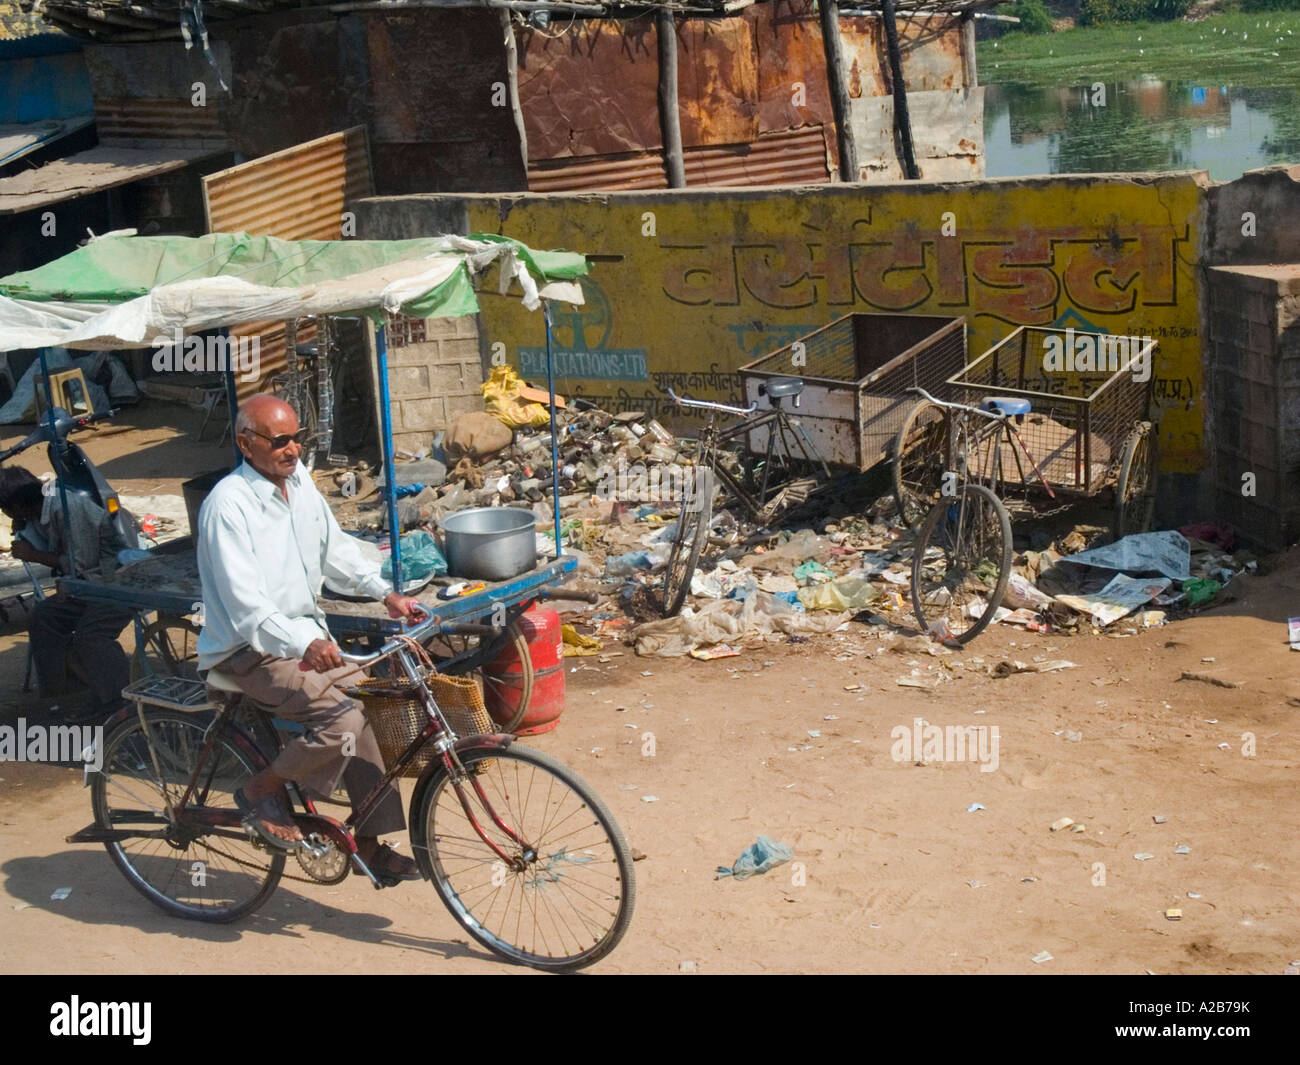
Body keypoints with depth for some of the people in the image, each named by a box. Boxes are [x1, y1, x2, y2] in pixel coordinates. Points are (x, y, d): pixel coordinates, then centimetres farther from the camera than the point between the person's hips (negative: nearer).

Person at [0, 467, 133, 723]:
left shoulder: (67, 508, -25)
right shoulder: (43, 507, 5)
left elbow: (82, 565, -23)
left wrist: (34, 556, -14)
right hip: (98, 579, 10)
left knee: (89, 632, -25)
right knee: (44, 616, 7)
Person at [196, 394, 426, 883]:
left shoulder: (298, 479, 3)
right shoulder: (228, 505, -21)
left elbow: (334, 546, 17)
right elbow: (246, 606, -29)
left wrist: (385, 592, 5)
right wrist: (303, 644, -43)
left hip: (306, 633, 8)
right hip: (250, 649, -8)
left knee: (369, 709, -3)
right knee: (342, 718, -24)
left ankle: (371, 843, 8)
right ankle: (261, 791, -1)